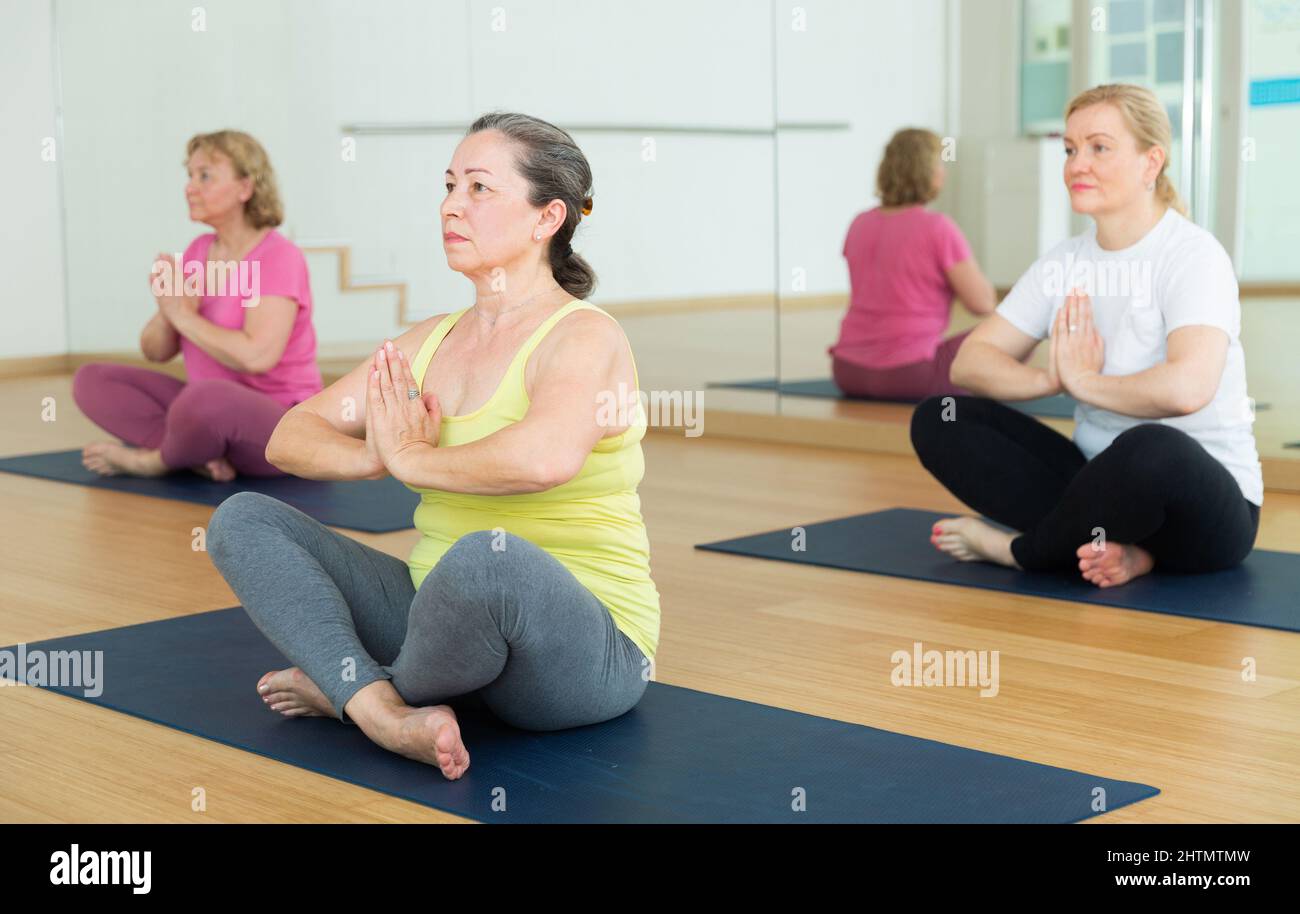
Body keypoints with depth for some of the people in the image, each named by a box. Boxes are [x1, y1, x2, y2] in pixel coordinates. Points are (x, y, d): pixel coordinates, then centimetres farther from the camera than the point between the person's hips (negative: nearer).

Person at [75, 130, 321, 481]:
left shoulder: (279, 258, -16)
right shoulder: (198, 251, 7)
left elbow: (256, 356, -29)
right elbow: (155, 350, 7)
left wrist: (182, 315, -19)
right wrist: (168, 312, -15)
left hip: (283, 428, -8)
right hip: (210, 414, 8)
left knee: (206, 399, -40)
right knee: (92, 380, -2)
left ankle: (154, 458, -9)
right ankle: (202, 455, -15)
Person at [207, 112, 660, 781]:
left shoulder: (584, 335, -12)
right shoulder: (428, 342, 10)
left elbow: (546, 457, -34)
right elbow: (288, 438, 8)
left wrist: (412, 459, -18)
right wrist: (375, 456, -14)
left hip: (580, 646, -7)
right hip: (443, 613, 7)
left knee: (486, 556, -41)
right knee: (242, 520, -1)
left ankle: (348, 687, -9)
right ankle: (383, 712, -23)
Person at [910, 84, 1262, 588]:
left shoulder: (1192, 255, -16)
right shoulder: (1065, 262, 4)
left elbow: (1186, 388, -33)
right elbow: (969, 361, 3)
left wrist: (1081, 380, -16)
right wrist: (1051, 378, -17)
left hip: (1198, 508, -7)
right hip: (1104, 483, 7)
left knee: (1149, 449, -41)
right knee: (937, 420, -7)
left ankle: (1022, 550, -12)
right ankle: (1111, 548, -18)